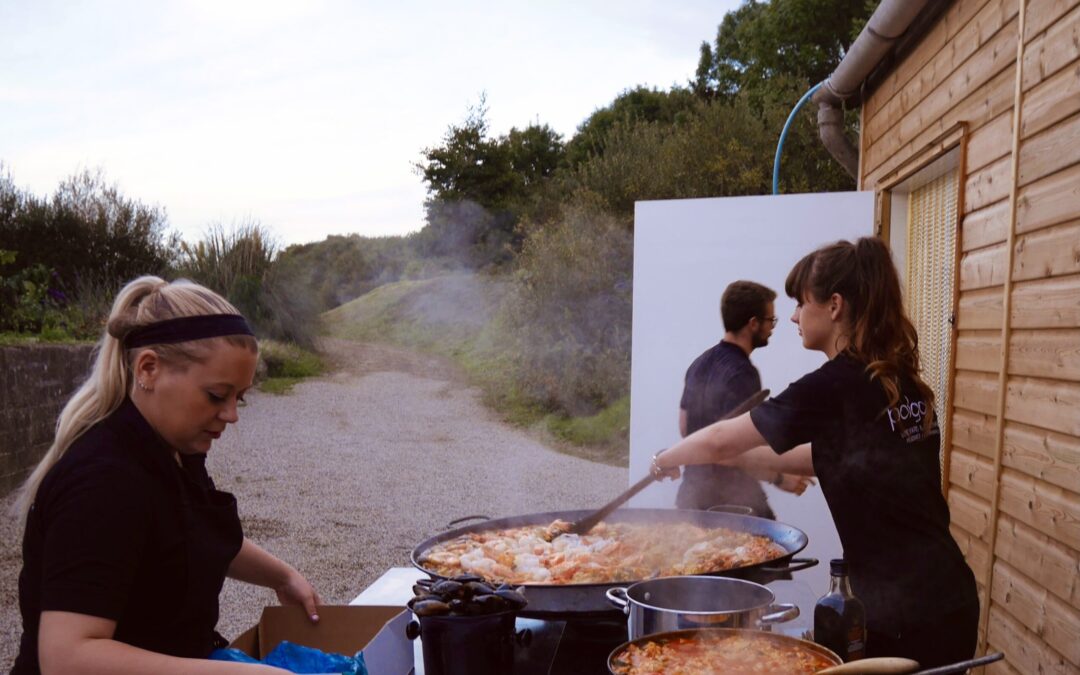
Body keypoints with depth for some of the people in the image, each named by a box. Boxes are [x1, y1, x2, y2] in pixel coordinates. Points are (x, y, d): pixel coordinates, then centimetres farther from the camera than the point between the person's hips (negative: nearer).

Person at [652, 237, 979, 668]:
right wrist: (738, 456, 22)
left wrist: (666, 459, 12)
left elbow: (720, 441, -6)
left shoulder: (834, 386, -17)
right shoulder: (900, 381, 6)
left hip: (906, 615, -8)